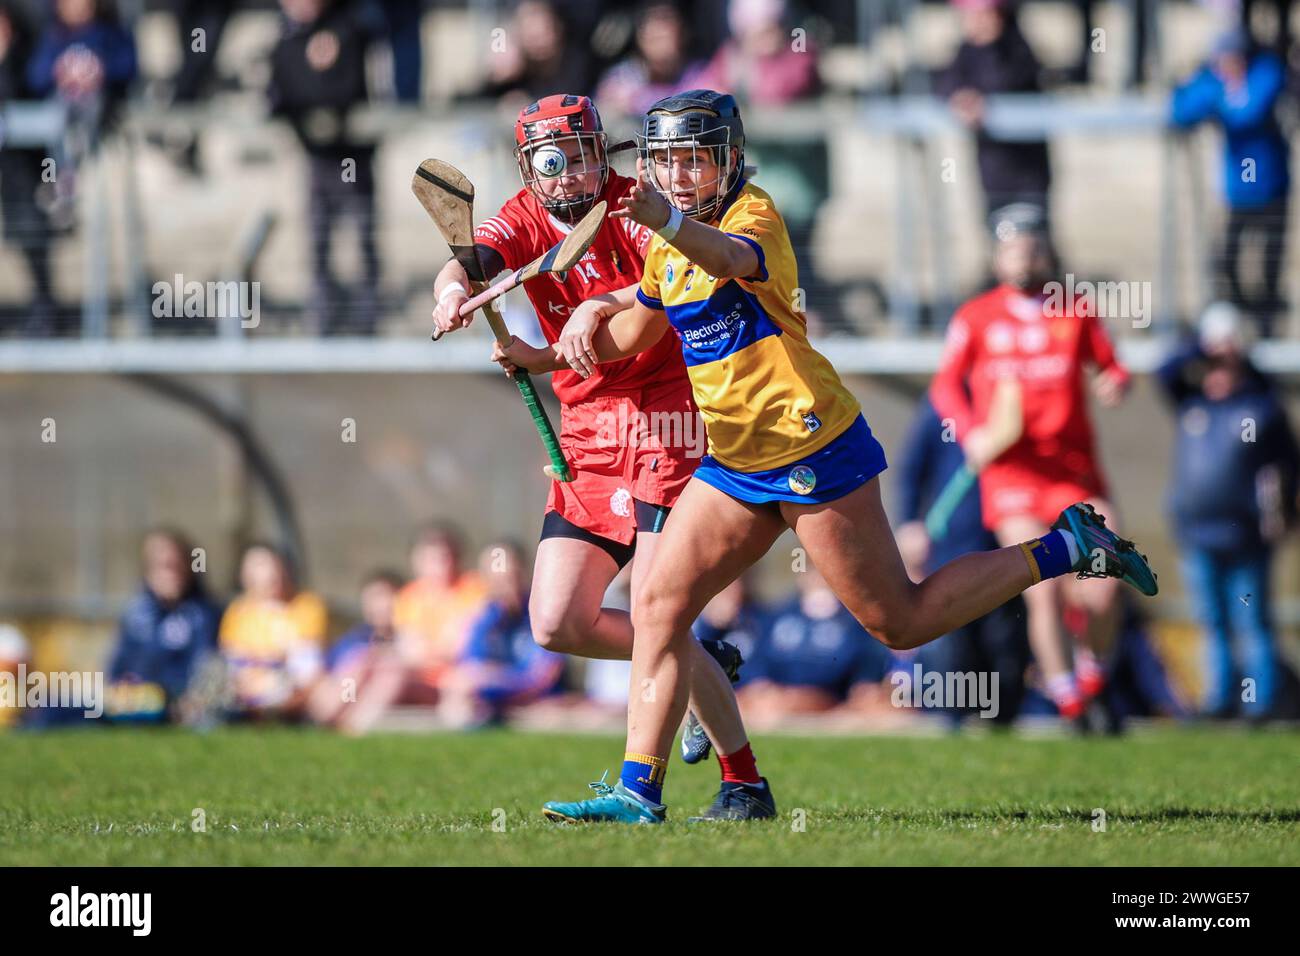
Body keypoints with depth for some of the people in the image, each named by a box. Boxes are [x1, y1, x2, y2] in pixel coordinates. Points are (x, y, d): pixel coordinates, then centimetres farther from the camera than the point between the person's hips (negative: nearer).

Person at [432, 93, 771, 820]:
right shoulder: (526, 222, 5)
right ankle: (704, 671, 23)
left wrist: (598, 308, -43)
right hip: (587, 441, 6)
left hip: (665, 427, -6)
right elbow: (472, 262, -17)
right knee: (557, 624, 0)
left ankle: (746, 782, -4)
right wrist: (455, 289, -41)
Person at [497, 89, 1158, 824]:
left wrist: (672, 224, -61)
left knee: (902, 622, -1)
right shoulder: (669, 249, 10)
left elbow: (735, 257, -41)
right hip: (736, 462, 8)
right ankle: (638, 791, -2)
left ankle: (1065, 549, 14)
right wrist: (544, 357, 16)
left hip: (813, 450, -8)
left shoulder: (754, 212, -15)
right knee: (658, 607, -3)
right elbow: (632, 331, 28)